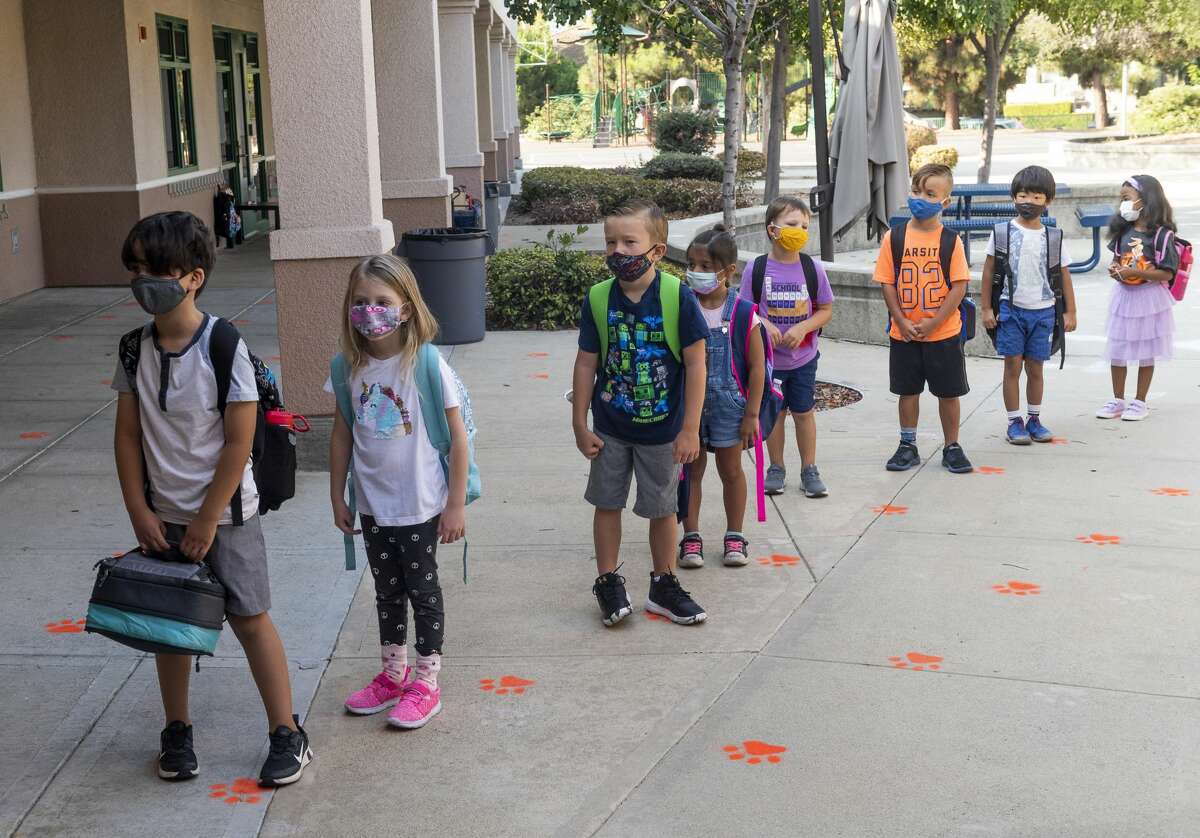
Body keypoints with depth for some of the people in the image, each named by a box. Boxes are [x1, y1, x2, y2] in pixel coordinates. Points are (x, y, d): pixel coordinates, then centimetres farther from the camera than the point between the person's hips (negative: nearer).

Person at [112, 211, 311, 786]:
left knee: (250, 618, 1)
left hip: (224, 512, -5)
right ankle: (177, 731, 30)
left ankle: (287, 734, 13)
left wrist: (208, 521, -13)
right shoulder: (136, 349, -2)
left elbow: (239, 442, -16)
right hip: (162, 516, 5)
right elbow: (128, 435, 3)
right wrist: (140, 512, -3)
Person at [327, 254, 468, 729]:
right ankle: (393, 675, 36)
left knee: (422, 590, 9)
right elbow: (342, 435, 6)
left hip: (419, 504, -5)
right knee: (387, 591, 19)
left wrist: (456, 504, -12)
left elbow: (457, 437, -13)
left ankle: (425, 685, 23)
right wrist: (337, 497, 9)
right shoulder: (348, 367, -4)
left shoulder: (426, 363, -18)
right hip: (372, 505, 5)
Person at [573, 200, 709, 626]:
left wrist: (690, 429, -12)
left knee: (663, 508, 12)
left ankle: (663, 585, 29)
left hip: (663, 428, -2)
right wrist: (580, 423, 0)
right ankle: (608, 584, 26)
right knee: (607, 503, 10)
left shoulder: (677, 296, -16)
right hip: (610, 427, 2)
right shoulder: (598, 298, -8)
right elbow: (587, 363, -1)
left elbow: (695, 363, -12)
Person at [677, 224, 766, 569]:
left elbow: (756, 366, -7)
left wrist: (751, 414, -8)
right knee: (691, 470, 10)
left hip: (728, 403, -1)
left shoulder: (742, 313, -11)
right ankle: (691, 537, 21)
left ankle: (734, 536, 26)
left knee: (731, 471, 13)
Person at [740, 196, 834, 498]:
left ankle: (809, 470, 22)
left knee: (803, 412, 9)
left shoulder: (812, 268, -7)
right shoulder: (756, 268, -9)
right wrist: (764, 324, -23)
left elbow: (826, 309, 0)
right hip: (767, 357, 0)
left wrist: (803, 328, -17)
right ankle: (776, 468, 27)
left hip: (803, 357, 0)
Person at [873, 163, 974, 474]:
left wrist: (933, 323, -14)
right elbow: (887, 283, -2)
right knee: (908, 390, 12)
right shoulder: (894, 237, -2)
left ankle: (952, 448, 21)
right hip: (904, 333, 1)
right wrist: (902, 322, -10)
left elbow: (959, 286, -8)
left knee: (949, 392, 7)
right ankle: (908, 446, 25)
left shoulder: (950, 240, -6)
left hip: (943, 332, -1)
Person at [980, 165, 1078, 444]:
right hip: (1011, 309, -1)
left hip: (1043, 311, 1)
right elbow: (989, 270, 2)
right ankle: (1014, 422, 8)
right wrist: (986, 308, 0)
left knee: (1035, 368, 9)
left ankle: (1034, 420, 21)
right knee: (1013, 366, 0)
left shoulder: (1053, 237, 3)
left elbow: (1064, 275, 7)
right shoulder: (1003, 232, -2)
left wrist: (1070, 311, 5)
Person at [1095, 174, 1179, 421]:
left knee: (1146, 353, 7)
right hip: (1124, 296, 5)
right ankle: (1118, 401, 22)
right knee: (1117, 351, 9)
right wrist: (1115, 269, -6)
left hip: (1149, 299, -5)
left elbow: (1167, 274, -16)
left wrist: (1135, 272, -23)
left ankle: (1140, 402, 18)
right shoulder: (1124, 230, 3)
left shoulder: (1161, 234, -14)